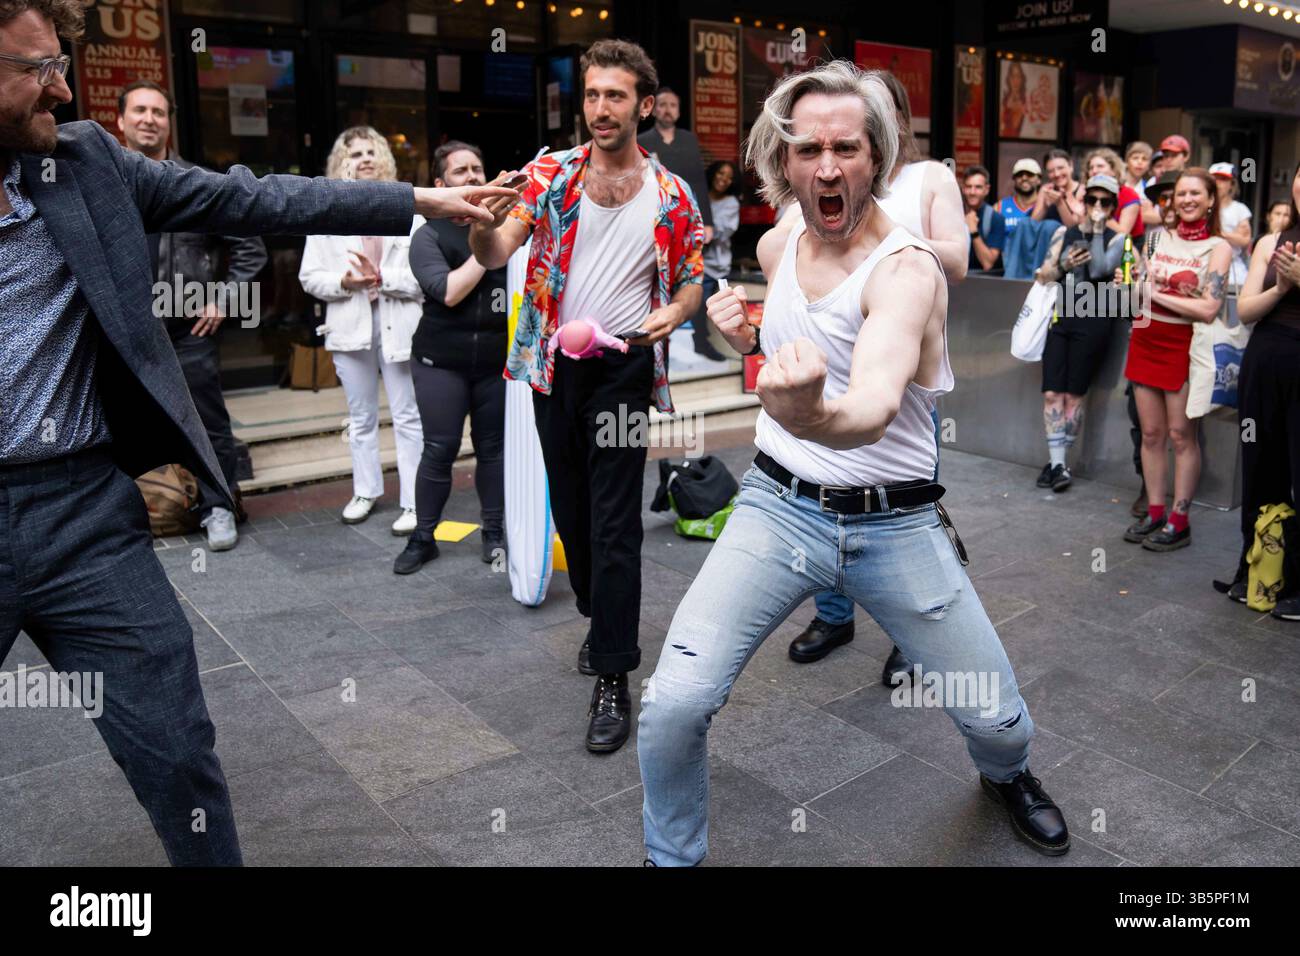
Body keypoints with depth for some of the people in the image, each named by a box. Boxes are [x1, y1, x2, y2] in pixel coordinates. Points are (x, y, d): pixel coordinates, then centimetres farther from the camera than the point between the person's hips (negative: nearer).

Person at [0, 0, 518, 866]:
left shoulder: (86, 162, 5)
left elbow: (248, 200, 3)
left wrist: (419, 201, 1)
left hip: (85, 511, 1)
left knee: (174, 752, 6)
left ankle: (212, 856, 28)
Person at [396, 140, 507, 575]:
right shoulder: (429, 235, -1)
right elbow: (448, 292, -17)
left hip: (497, 358, 2)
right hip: (441, 360, -2)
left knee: (493, 445, 7)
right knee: (440, 449, -1)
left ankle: (494, 532, 19)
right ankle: (422, 538, 12)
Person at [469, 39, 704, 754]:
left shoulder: (671, 196, 1)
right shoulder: (550, 174, 2)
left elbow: (692, 280, 8)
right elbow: (496, 256, -9)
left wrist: (672, 313, -15)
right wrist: (482, 225, -33)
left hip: (624, 368, -2)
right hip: (554, 364, 3)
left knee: (614, 525, -6)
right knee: (571, 508, 14)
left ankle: (613, 680, 0)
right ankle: (600, 620, 37)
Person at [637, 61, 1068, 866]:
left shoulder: (907, 269, -16)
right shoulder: (775, 247, 2)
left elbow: (879, 401, -37)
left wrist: (816, 416, -60)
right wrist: (745, 336, 4)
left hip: (896, 524, -3)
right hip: (778, 505, 3)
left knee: (997, 717, 6)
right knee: (673, 705, -14)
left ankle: (1008, 775, 45)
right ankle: (673, 859, 15)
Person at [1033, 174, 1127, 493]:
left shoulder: (1116, 238, 6)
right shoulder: (1064, 233, 15)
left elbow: (1100, 269, -12)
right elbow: (1043, 275, 11)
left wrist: (1097, 228, -8)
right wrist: (1063, 266, -9)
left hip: (1092, 322, -3)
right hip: (1060, 318, 3)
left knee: (1074, 395, -4)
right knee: (1052, 393, -7)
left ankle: (1059, 462, 6)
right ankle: (1057, 462, -2)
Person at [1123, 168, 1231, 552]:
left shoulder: (1217, 247, -4)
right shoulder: (1161, 237, 9)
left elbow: (1208, 309, -14)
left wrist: (1156, 293, -14)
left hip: (1183, 345, -4)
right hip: (1146, 340, 5)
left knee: (1181, 435, 0)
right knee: (1151, 433, 8)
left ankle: (1179, 522, 6)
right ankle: (1154, 513, 17)